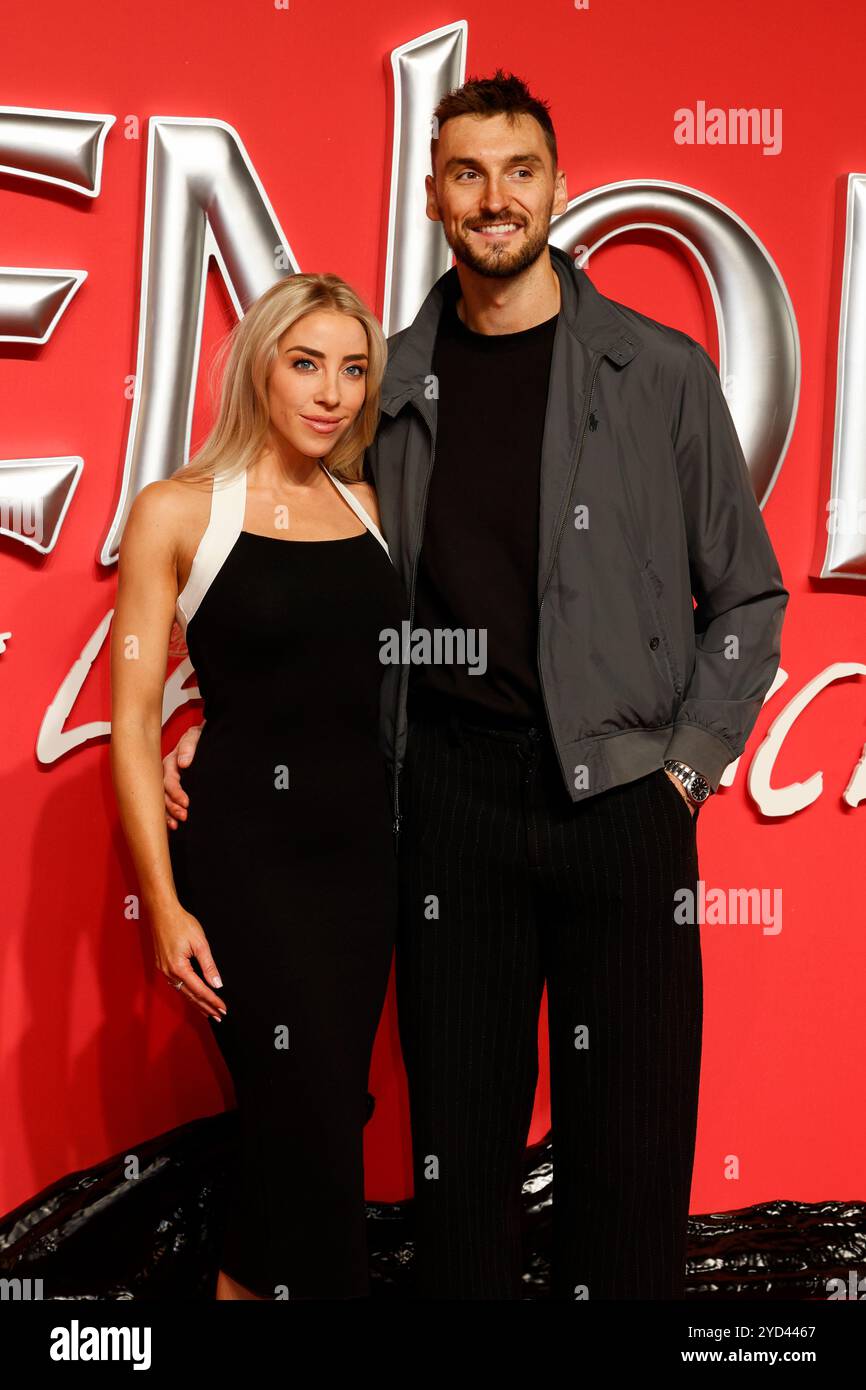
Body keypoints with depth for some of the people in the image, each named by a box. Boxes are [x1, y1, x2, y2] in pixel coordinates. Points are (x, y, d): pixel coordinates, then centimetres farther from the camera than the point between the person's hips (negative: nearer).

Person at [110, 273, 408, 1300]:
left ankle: (247, 1281, 29)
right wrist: (166, 904, -11)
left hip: (362, 841, 5)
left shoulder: (365, 505, 9)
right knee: (312, 1121, -6)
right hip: (245, 848, -5)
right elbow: (133, 721, -7)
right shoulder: (178, 510, -5)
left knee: (316, 1111, 10)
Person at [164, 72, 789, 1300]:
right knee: (460, 1124, 9)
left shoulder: (662, 373, 1)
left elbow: (746, 594, 7)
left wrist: (689, 763, -2)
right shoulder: (392, 386, 7)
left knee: (631, 1139, 5)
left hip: (620, 790, -1)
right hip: (451, 792, 2)